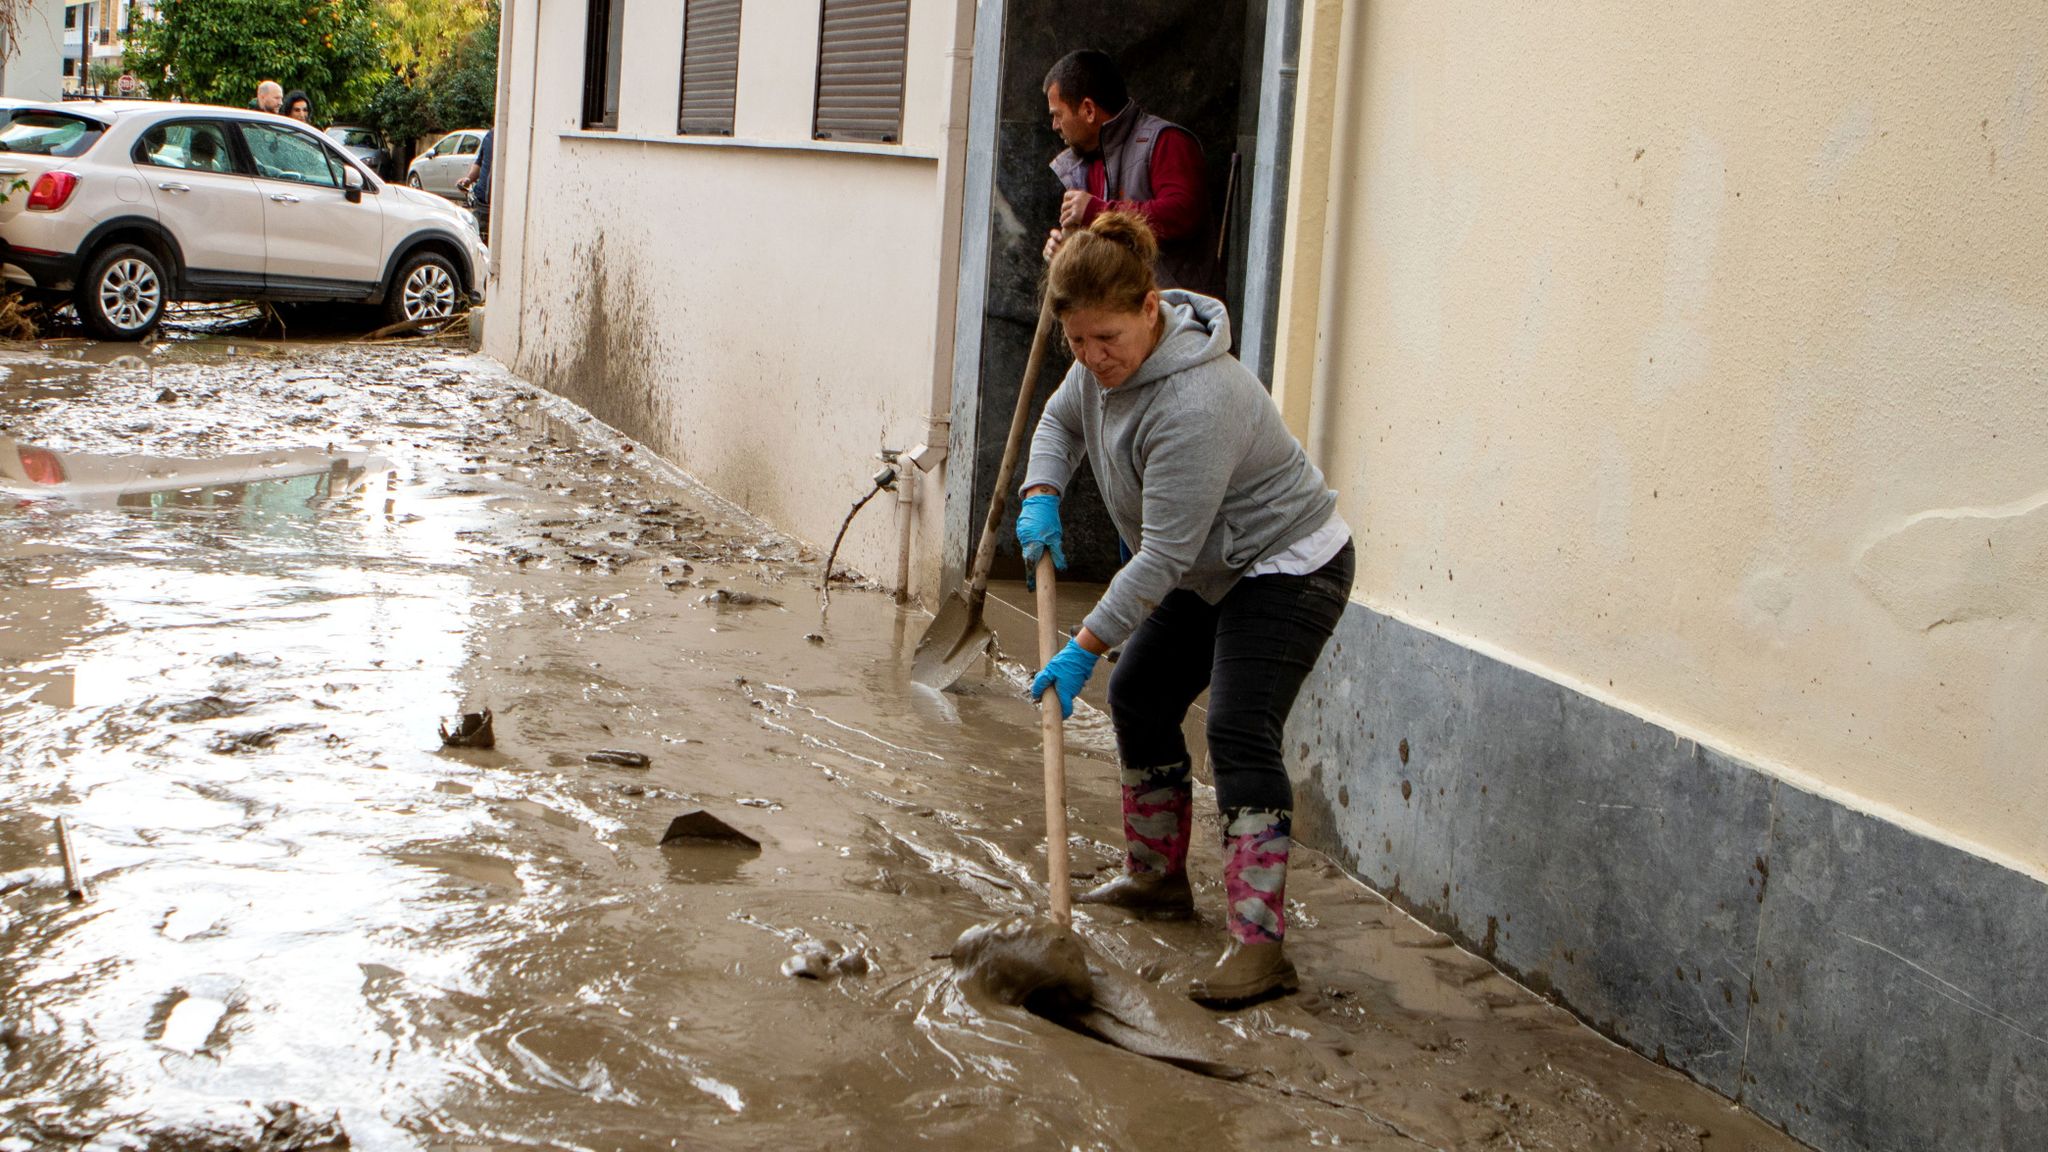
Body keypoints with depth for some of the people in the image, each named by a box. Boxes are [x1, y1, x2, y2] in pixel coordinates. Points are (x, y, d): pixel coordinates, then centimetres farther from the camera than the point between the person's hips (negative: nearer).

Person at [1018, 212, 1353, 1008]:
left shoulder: (1194, 404, -34)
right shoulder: (1110, 361, -6)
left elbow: (1164, 554, -33)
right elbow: (1061, 420, 15)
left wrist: (1084, 648, -30)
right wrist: (1041, 498, -5)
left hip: (1289, 568, -10)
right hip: (1212, 570, 10)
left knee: (1240, 728, -22)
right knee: (1140, 696, 16)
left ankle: (1258, 942, -23)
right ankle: (1158, 879, 32)